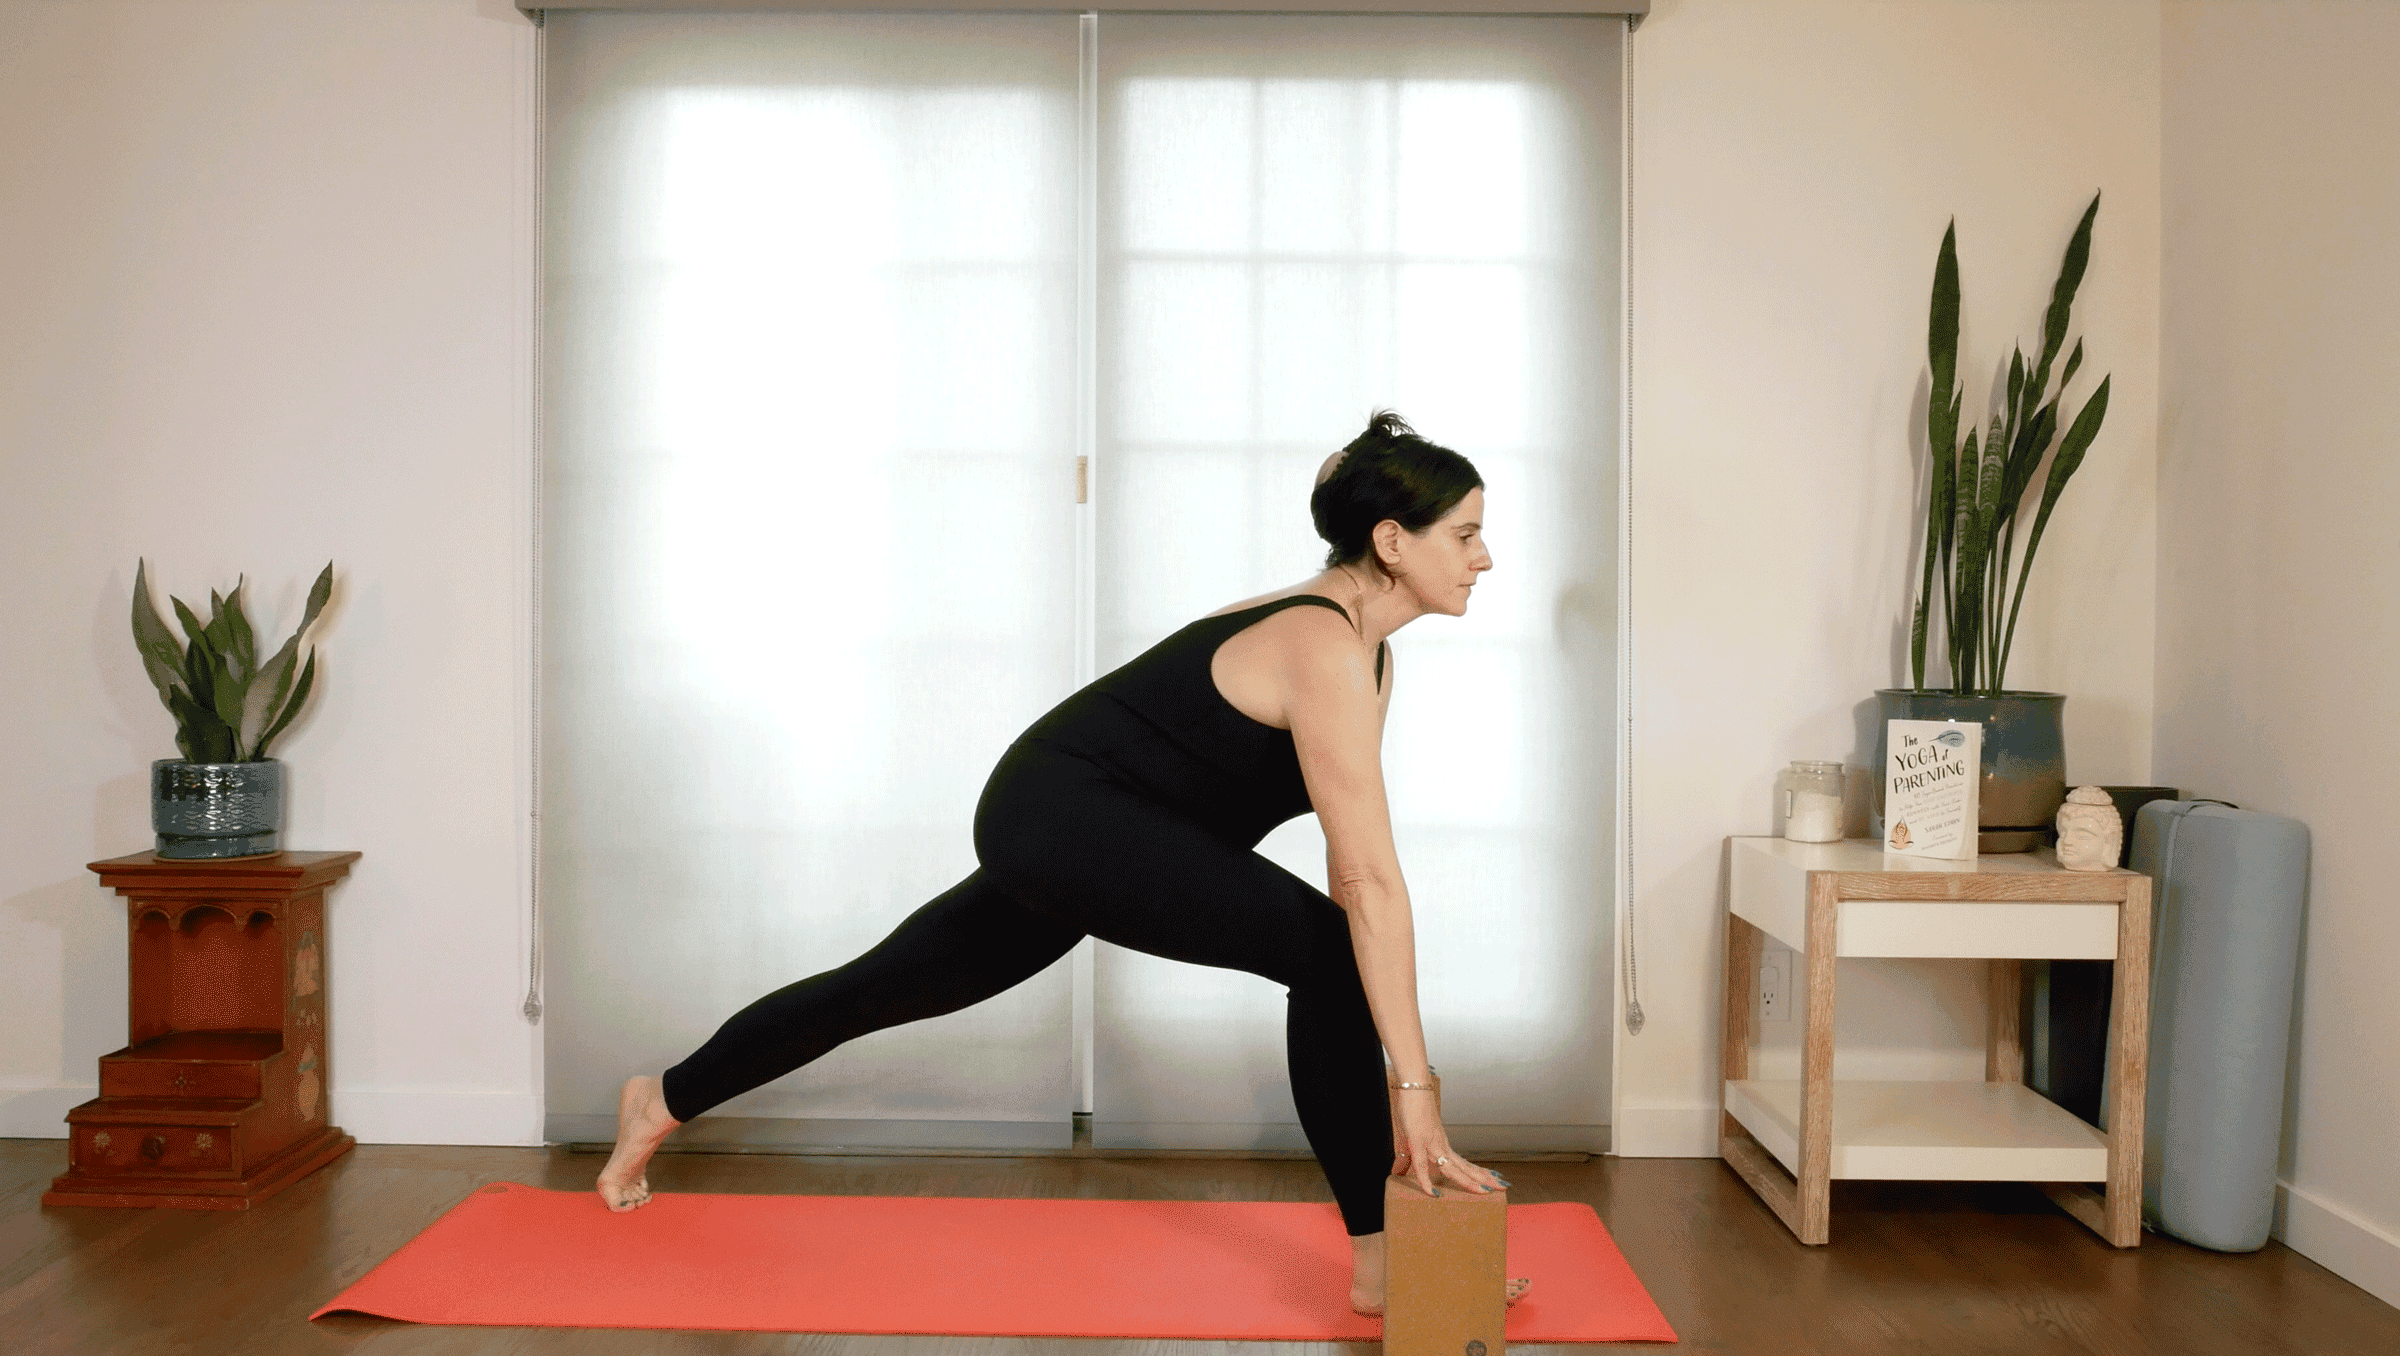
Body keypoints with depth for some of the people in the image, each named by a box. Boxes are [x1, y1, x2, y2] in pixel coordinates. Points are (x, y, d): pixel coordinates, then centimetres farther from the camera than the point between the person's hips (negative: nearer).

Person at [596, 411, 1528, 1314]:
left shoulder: (1362, 645, 7)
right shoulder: (1329, 654, -23)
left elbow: (1354, 870, 7)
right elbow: (1372, 885, -27)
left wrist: (1386, 1064, 7)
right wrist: (1416, 1089, -24)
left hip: (1051, 830, 10)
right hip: (1062, 813, -10)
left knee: (893, 985, 23)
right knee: (1325, 948, -18)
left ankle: (661, 1102, 44)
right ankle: (1380, 1265, -8)